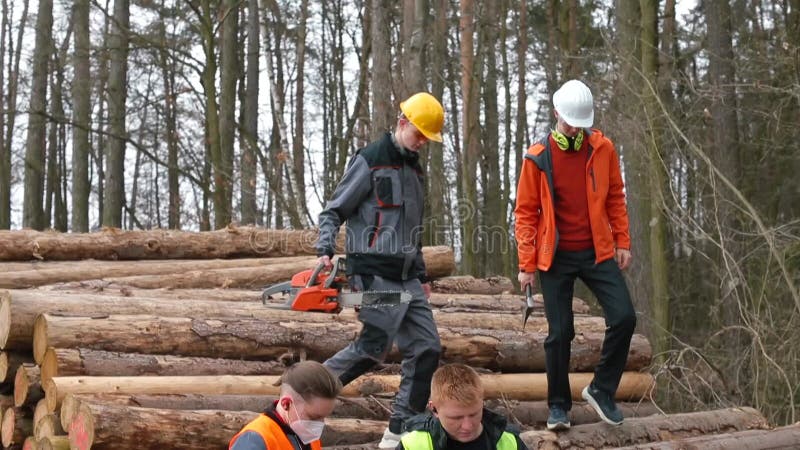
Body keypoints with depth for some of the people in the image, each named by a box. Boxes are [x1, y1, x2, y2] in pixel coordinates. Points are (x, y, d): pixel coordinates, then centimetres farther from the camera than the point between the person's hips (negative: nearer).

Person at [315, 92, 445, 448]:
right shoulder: (370, 160, -6)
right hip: (373, 272, -8)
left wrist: (421, 276, 24)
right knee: (375, 345, -13)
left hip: (405, 276, 8)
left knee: (426, 349, 1)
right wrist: (326, 250, -23)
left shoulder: (414, 168, 19)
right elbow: (334, 210, -7)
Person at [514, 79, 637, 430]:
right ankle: (558, 406, 18)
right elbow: (526, 213, -2)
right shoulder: (537, 158, -5)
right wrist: (526, 264, -5)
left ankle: (601, 390, 10)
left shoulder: (603, 149, 1)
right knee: (560, 333, 1)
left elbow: (615, 197, 11)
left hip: (598, 253, 2)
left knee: (624, 318, -8)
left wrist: (622, 241, 5)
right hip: (556, 257, -2)